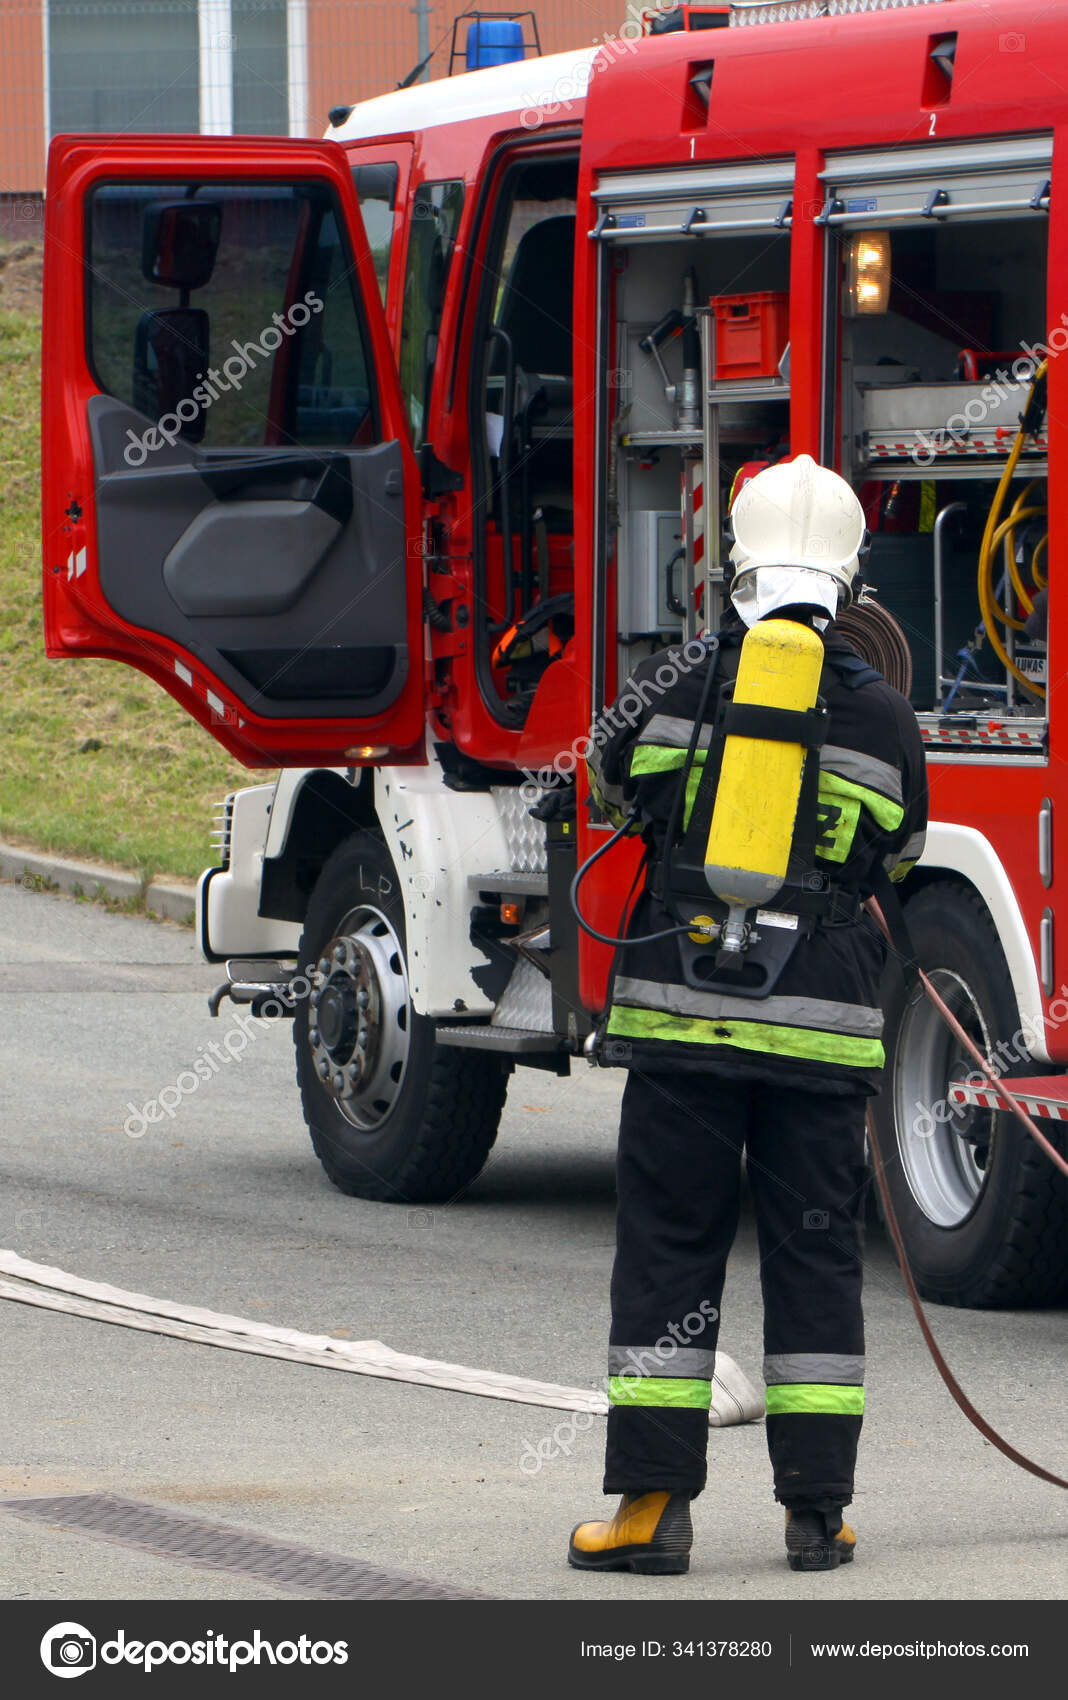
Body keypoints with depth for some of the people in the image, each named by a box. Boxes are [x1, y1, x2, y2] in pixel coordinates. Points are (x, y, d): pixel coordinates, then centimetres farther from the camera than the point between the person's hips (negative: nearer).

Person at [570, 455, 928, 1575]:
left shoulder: (674, 688, -2)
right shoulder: (883, 717, 0)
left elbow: (610, 790, 18)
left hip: (682, 1015, 0)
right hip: (823, 1022, 1)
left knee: (668, 1249, 4)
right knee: (815, 1254, 7)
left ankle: (653, 1503, 0)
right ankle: (816, 1512, 7)